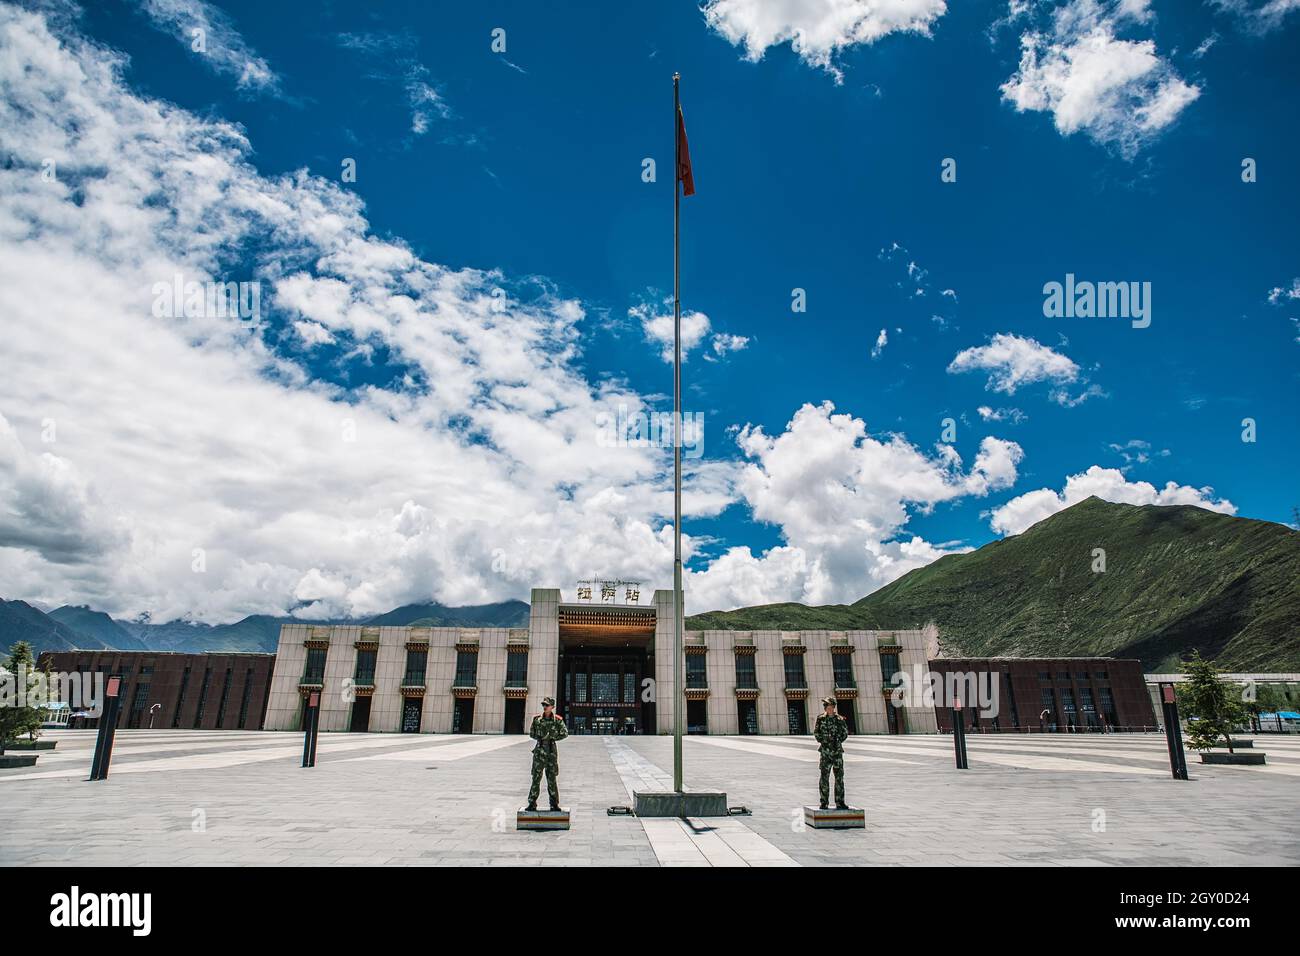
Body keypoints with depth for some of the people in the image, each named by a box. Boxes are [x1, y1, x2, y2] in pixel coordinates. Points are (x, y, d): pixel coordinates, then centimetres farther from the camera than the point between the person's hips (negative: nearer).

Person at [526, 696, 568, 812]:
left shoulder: (557, 720, -2)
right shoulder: (537, 719, 2)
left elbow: (565, 733, 1)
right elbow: (531, 733, 11)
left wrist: (552, 737, -6)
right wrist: (540, 737, -4)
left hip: (551, 750, -1)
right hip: (539, 750, 1)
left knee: (552, 778, 4)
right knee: (536, 777, 1)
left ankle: (554, 804, 12)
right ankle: (532, 803, 7)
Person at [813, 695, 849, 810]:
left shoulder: (840, 720, 2)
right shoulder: (821, 719, 2)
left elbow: (845, 733, 11)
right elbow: (816, 733, 7)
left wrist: (838, 741, 2)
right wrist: (823, 741, -2)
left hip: (837, 751, 1)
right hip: (825, 751, -1)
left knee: (839, 777, 3)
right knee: (824, 777, -2)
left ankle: (840, 802, 11)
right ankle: (824, 803, 4)